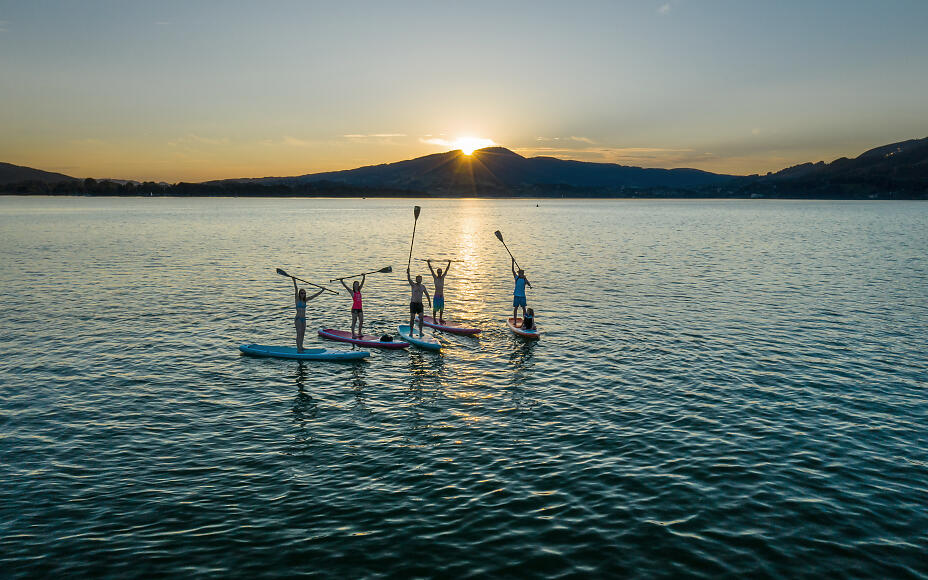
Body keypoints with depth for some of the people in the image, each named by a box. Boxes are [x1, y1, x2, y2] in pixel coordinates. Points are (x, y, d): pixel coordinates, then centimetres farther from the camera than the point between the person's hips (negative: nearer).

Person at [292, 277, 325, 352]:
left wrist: (322, 291, 13)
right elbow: (296, 290, -17)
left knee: (302, 333, 11)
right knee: (299, 333, -10)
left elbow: (314, 296, 13)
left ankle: (301, 347, 21)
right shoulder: (297, 299, -4)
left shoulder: (305, 300, 11)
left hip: (303, 319, 7)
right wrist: (294, 282, -30)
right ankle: (298, 349, -11)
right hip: (298, 318, -7)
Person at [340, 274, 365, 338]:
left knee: (361, 321, 7)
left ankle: (359, 333, 21)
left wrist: (363, 277, -1)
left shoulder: (359, 290, 11)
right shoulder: (352, 292, -3)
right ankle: (353, 334, 3)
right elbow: (346, 286, -13)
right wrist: (341, 281, -23)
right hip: (354, 308, -6)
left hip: (360, 308, 6)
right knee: (354, 321, -3)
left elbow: (362, 283, 8)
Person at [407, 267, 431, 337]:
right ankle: (411, 332, 6)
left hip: (420, 304, 3)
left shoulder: (423, 286, 7)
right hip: (413, 303, -3)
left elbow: (427, 294, 17)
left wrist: (429, 301, 9)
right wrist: (408, 273, -41)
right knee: (412, 318, -4)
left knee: (421, 318, -5)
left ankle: (420, 332, 2)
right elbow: (408, 279, -23)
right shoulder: (413, 285, -4)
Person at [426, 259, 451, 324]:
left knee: (442, 308, 9)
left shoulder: (443, 277, 8)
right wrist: (428, 263, -11)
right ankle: (434, 319, 5)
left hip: (442, 296, 5)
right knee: (435, 308, -2)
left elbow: (447, 269, 10)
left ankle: (440, 319, 20)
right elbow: (431, 270, -7)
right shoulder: (435, 277, -2)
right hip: (436, 295, -5)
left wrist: (449, 263, 10)